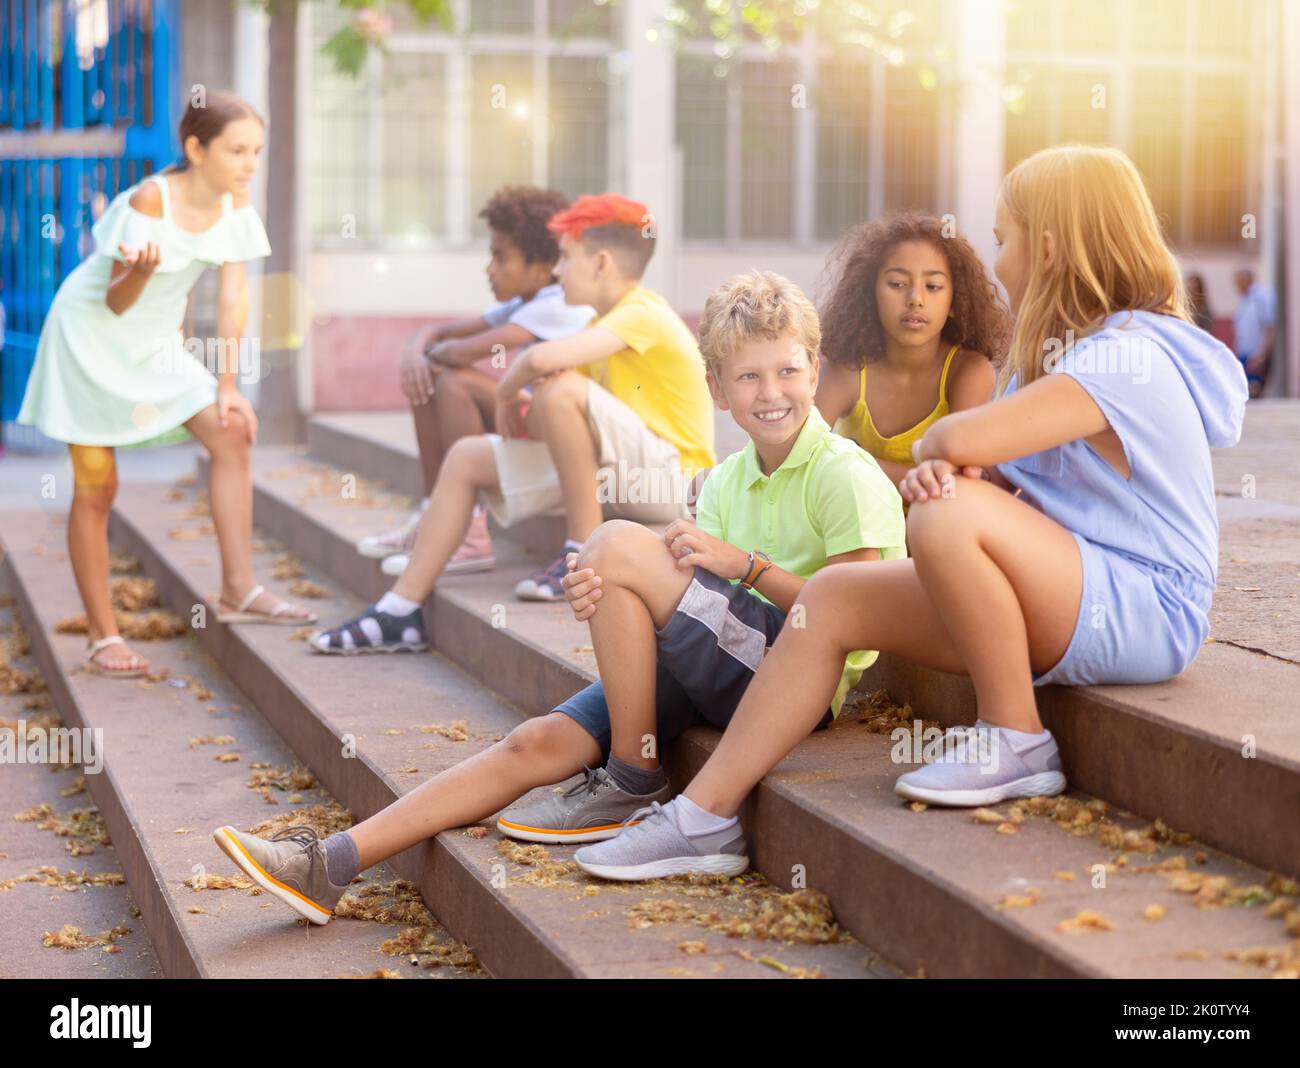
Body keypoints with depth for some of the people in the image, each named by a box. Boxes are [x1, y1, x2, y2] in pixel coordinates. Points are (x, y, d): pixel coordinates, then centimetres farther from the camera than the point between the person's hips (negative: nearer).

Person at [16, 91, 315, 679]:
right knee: (96, 488, -3)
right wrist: (142, 269, -44)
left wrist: (227, 386, -6)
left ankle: (238, 590, -2)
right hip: (91, 338, -6)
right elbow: (117, 303, -21)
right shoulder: (149, 201, -26)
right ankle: (102, 637, 4)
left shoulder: (235, 204, -9)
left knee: (231, 433, -9)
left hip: (156, 344, 6)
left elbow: (233, 296, -4)